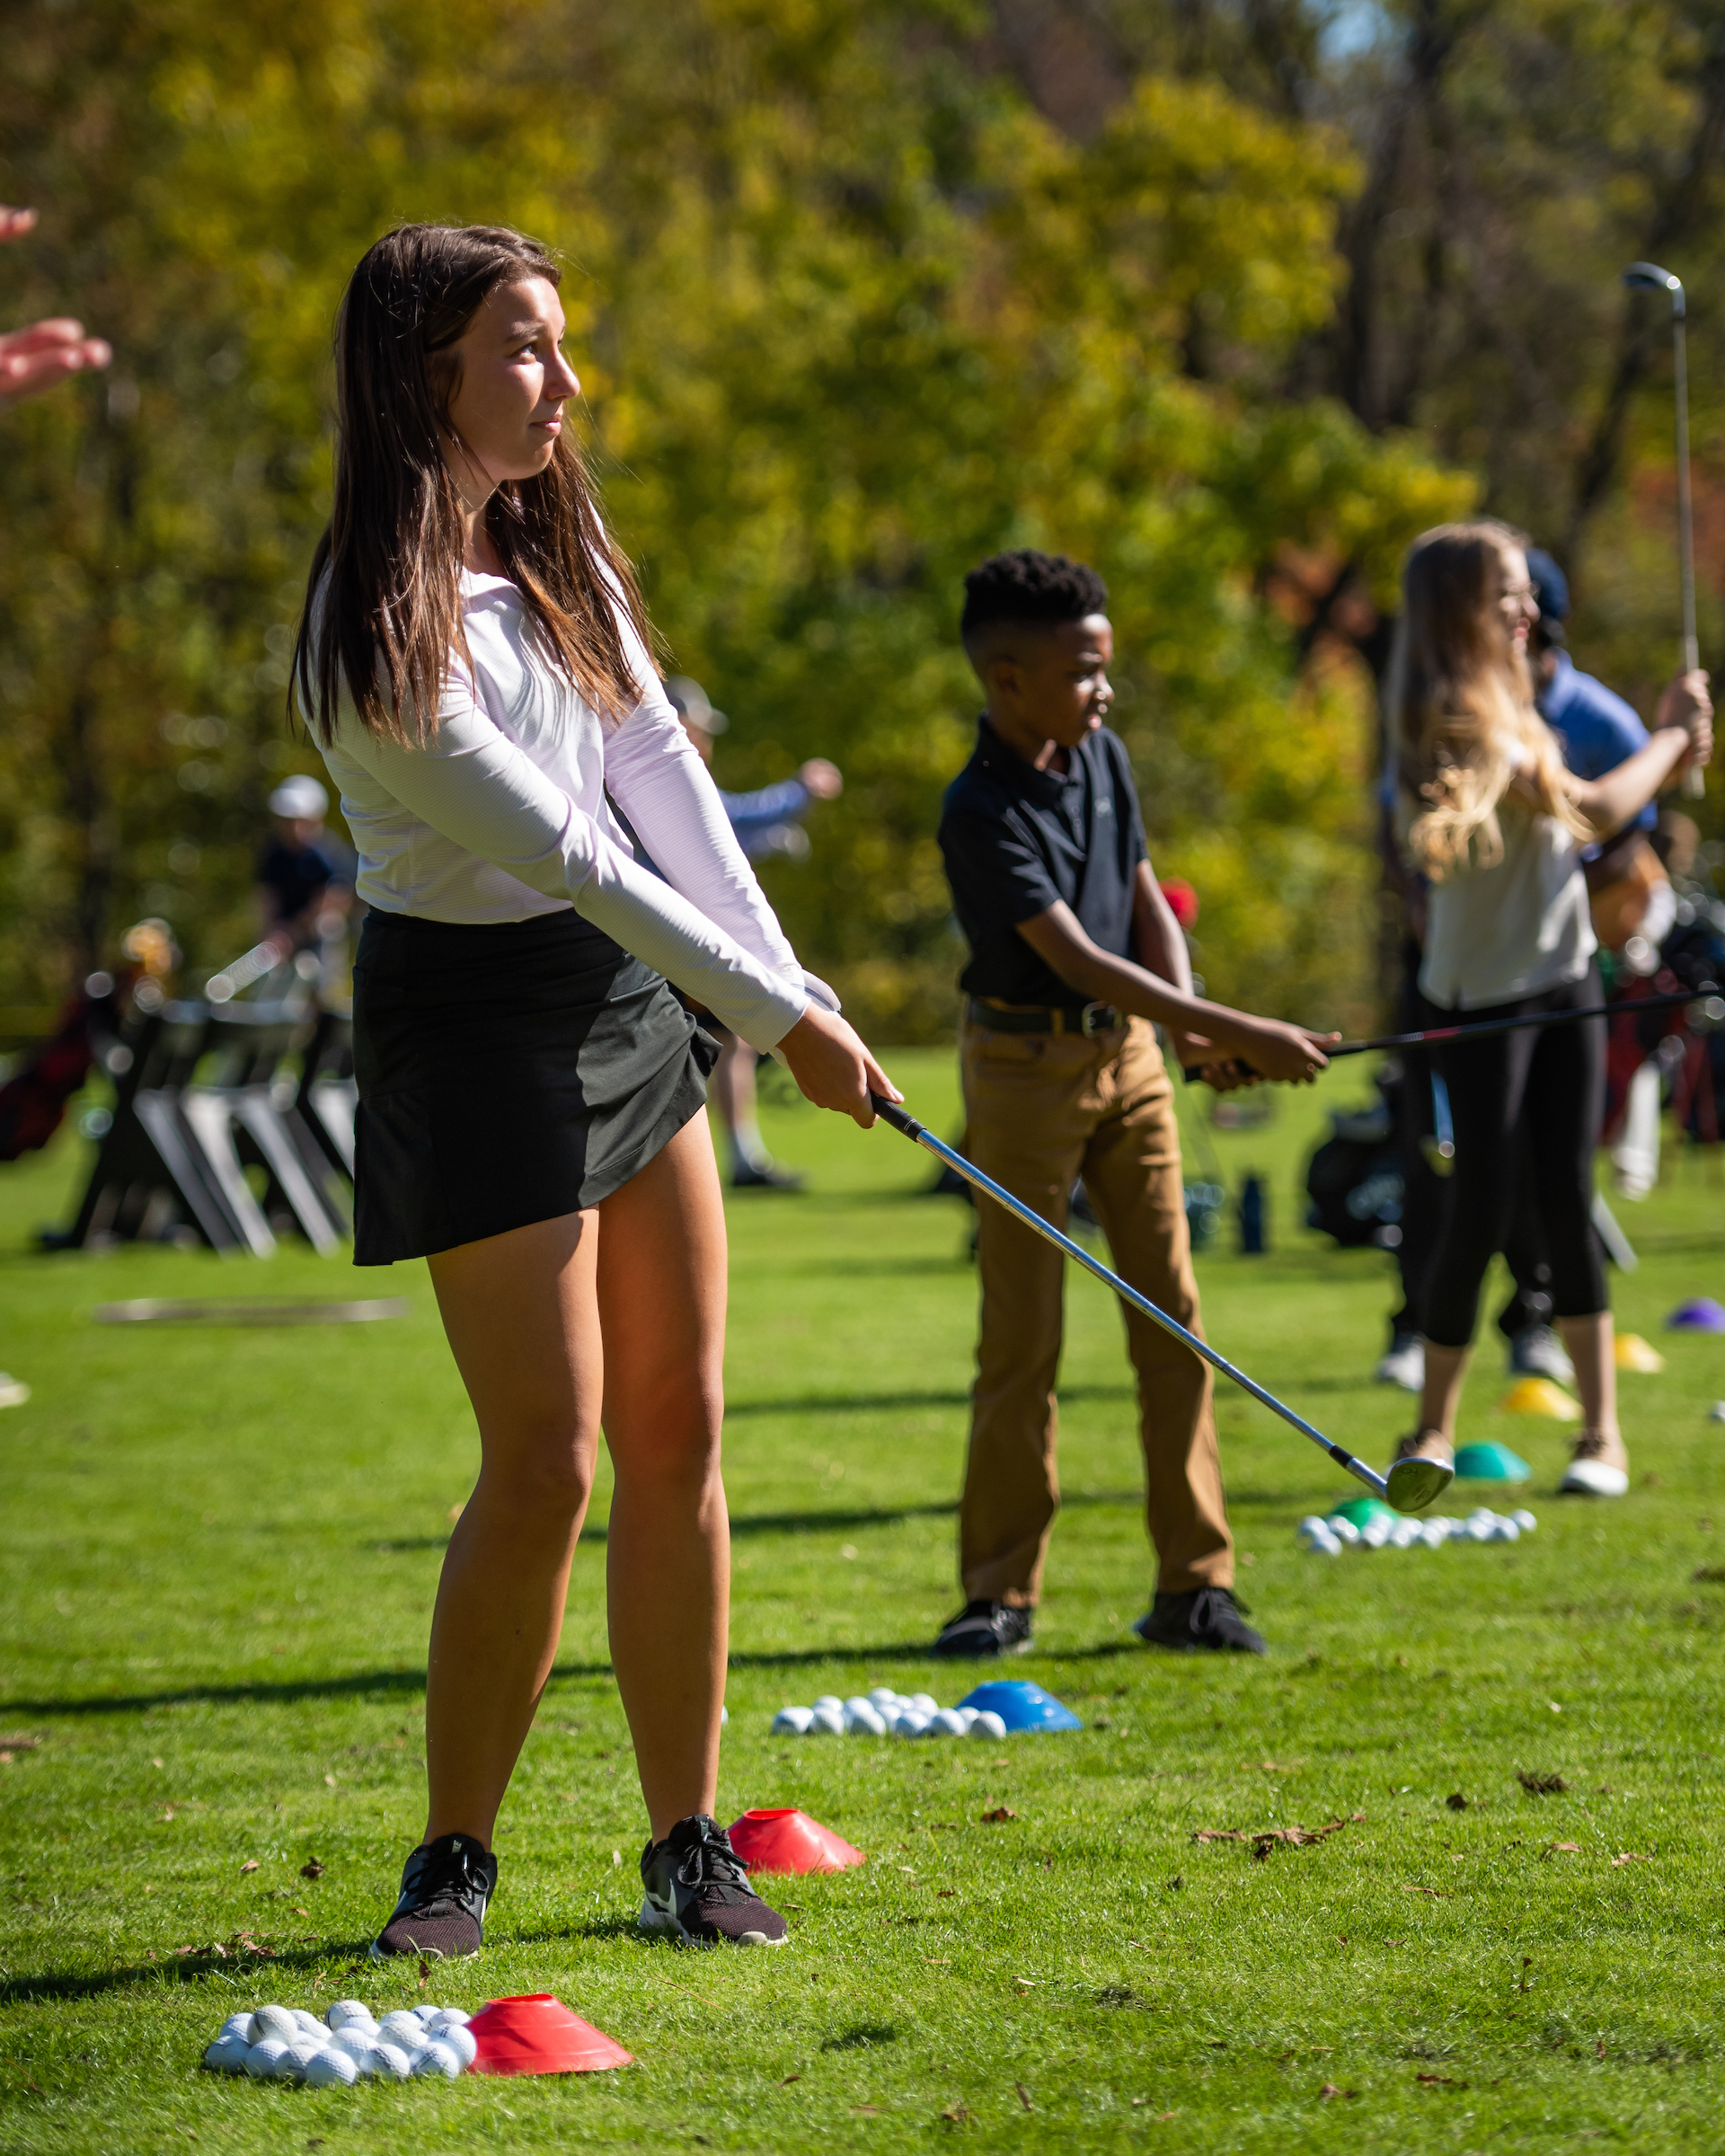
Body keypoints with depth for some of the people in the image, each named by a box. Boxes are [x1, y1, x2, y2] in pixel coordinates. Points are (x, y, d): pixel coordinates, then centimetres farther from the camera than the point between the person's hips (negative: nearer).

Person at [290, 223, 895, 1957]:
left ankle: (686, 1846, 13)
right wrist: (780, 1024, -18)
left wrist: (785, 977, -6)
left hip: (626, 989, 8)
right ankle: (453, 1860, 9)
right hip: (472, 1017, -8)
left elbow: (660, 770, 3)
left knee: (678, 1427, 6)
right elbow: (563, 853, -21)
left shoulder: (556, 543, 5)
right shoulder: (379, 634, -21)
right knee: (545, 1460, -7)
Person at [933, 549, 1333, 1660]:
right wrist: (1237, 1032, -28)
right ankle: (1001, 1590, 7)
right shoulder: (981, 812, -19)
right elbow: (1078, 960, -25)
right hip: (1026, 1064, -6)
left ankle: (1195, 1585, 4)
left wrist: (1191, 1018, -5)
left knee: (1172, 1317, 2)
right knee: (1022, 1339, -2)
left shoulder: (1102, 756, 3)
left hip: (1129, 1055, 6)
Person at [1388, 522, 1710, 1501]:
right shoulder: (1456, 717, -18)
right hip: (1485, 995, -8)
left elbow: (1580, 815, 11)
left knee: (1569, 1202, 4)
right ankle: (1435, 1428, 11)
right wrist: (1672, 737, -6)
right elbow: (1592, 809, -20)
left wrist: (1670, 759, 1)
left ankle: (1603, 1433, 5)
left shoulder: (1502, 706, 12)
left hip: (1562, 979, 8)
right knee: (1482, 1212, -3)